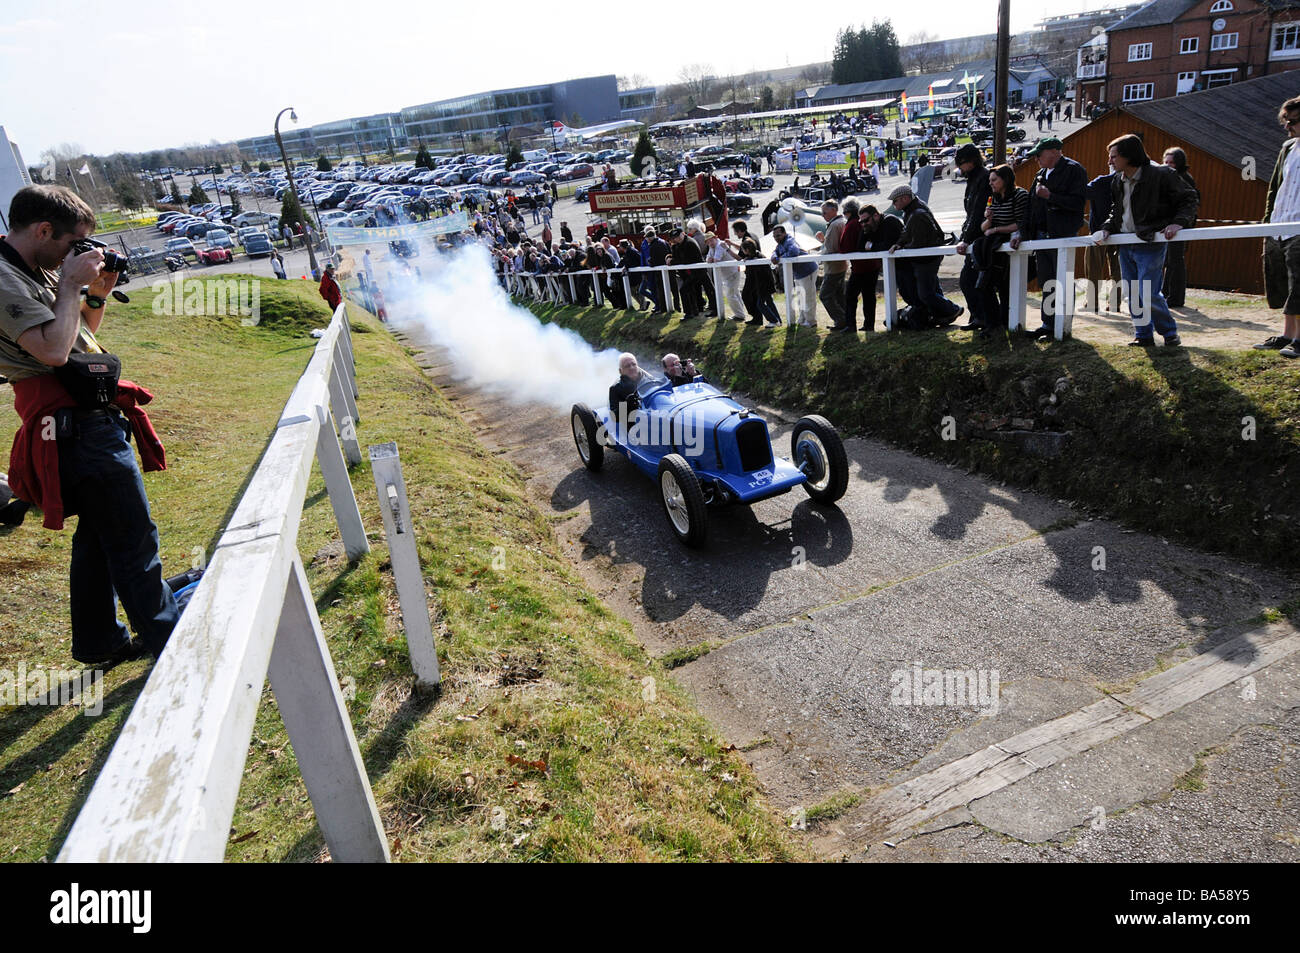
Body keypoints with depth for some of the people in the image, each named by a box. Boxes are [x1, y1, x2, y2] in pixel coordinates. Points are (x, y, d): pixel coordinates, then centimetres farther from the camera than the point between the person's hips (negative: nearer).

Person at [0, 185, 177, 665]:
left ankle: (98, 642, 30)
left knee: (98, 534, 18)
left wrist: (97, 292, 8)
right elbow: (54, 350, -26)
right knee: (135, 541, -5)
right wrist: (71, 286, -16)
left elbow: (82, 333, 24)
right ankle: (170, 649, 5)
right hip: (78, 426, -10)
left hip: (92, 422, 10)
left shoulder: (40, 270, 14)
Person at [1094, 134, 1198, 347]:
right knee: (1133, 295, 9)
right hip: (1125, 245, 7)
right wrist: (1108, 228, 5)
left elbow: (1188, 200, -4)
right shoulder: (1118, 182, 10)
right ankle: (1143, 335, 20)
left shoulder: (1161, 175, -10)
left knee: (1149, 294, -9)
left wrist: (1178, 223, -19)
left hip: (1151, 244, -7)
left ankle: (1170, 332, 10)